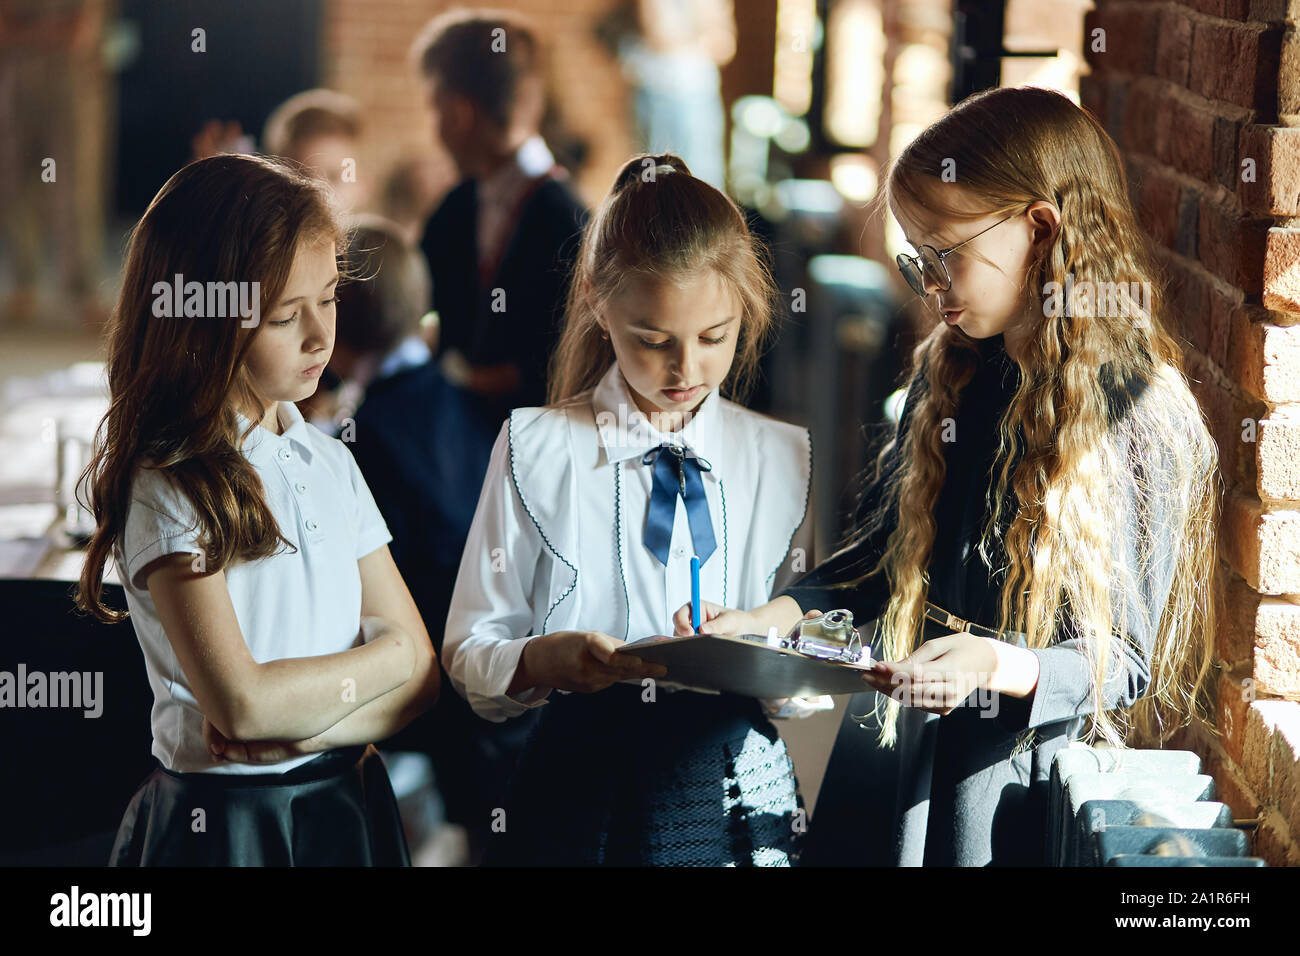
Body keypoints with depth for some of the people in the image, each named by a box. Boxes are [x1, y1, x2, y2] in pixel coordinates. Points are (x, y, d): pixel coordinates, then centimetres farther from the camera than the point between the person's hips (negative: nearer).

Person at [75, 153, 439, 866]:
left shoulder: (330, 464, 6)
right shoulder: (168, 487, -13)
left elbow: (422, 675, 2)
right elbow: (240, 702, -21)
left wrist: (299, 726, -16)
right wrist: (387, 657, -8)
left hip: (352, 809, 6)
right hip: (224, 826, -5)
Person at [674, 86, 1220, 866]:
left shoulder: (1142, 421, -14)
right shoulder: (946, 377, 6)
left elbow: (1128, 659, -13)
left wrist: (997, 667, -31)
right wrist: (771, 617, -3)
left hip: (1024, 785, -5)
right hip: (900, 760, 6)